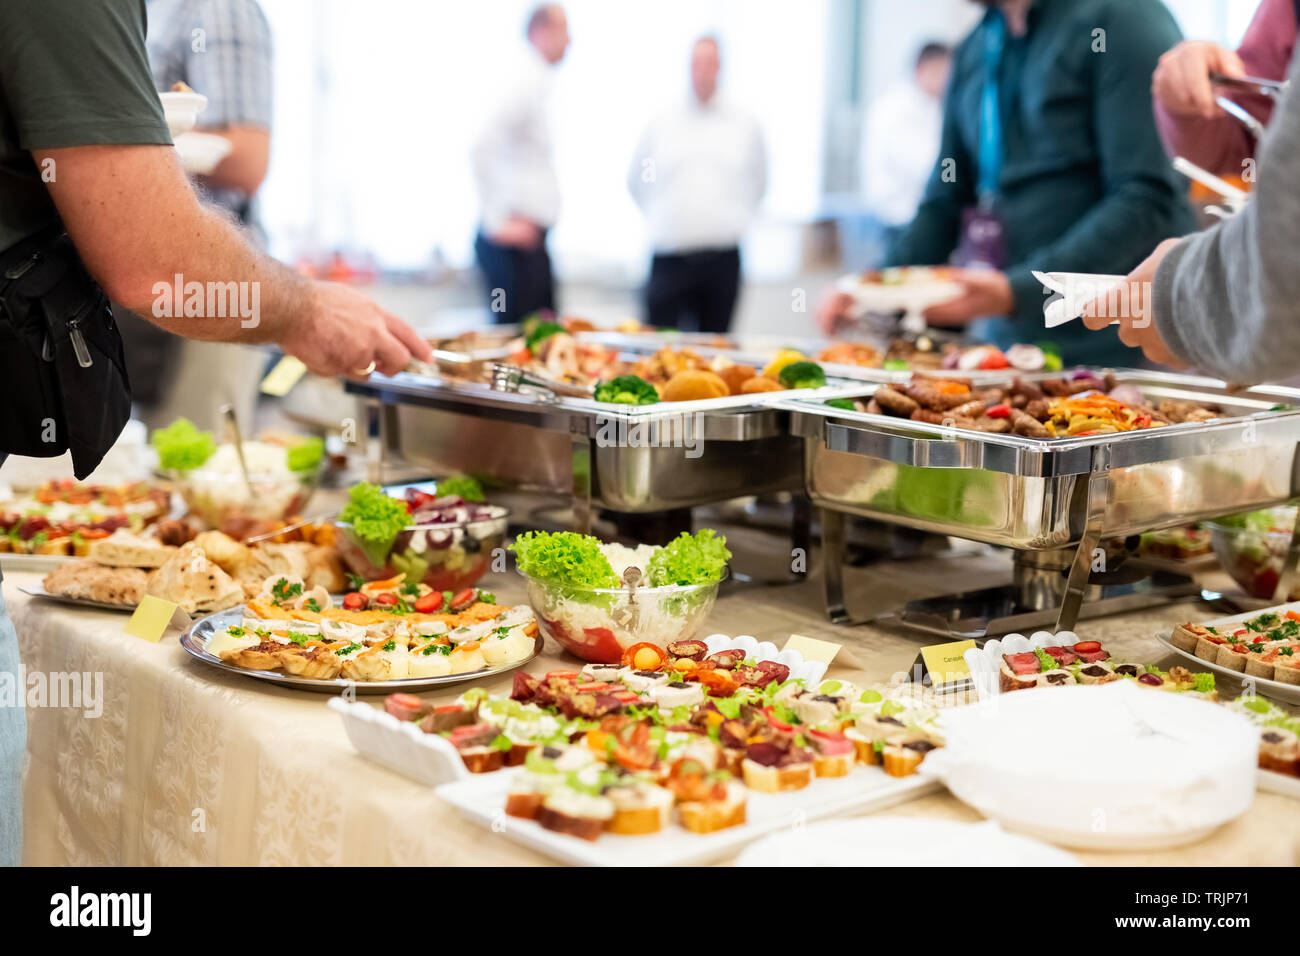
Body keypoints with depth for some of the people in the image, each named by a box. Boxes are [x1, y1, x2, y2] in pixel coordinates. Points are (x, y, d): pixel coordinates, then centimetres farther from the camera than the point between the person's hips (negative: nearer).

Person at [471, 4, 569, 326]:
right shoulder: (527, 85, -13)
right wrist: (497, 223, -21)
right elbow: (481, 149, -23)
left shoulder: (537, 84, 17)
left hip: (530, 236, 10)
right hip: (516, 241, -10)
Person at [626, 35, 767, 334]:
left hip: (723, 260, 1)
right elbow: (635, 182, 18)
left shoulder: (745, 125, 8)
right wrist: (659, 219, 12)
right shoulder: (661, 124, 6)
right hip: (670, 258, -1)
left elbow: (759, 181, 22)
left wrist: (738, 217, 15)